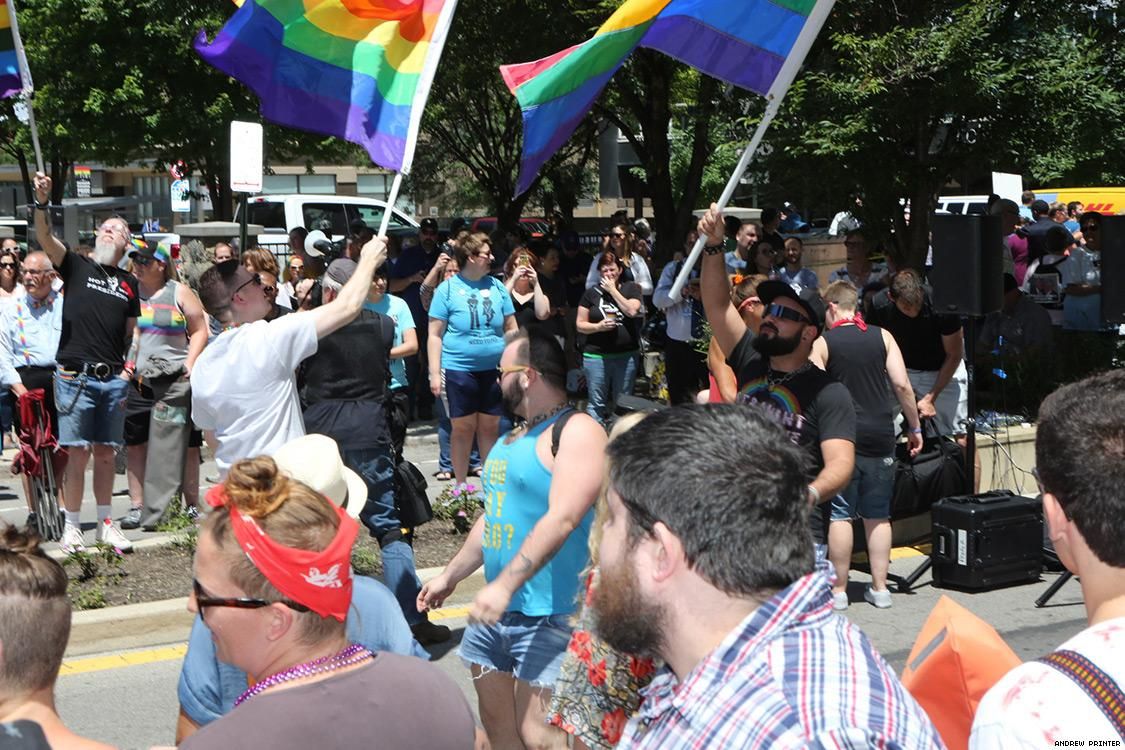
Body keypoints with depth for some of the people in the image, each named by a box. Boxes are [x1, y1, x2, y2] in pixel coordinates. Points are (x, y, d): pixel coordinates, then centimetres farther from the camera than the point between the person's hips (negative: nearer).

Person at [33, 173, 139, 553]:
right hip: (76, 376, -3)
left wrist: (130, 367, 7)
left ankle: (106, 523, 20)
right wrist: (42, 203, -28)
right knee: (78, 452, -4)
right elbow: (45, 238, -13)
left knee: (106, 452, 10)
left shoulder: (129, 283, 14)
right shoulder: (76, 266, 4)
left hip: (113, 379, 4)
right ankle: (72, 526, 6)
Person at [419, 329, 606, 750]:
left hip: (549, 617, -9)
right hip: (495, 611, 9)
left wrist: (504, 586, -28)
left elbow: (562, 519, -24)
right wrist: (449, 577, 25)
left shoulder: (577, 432, -14)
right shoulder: (511, 439, 16)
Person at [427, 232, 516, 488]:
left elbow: (511, 328, 12)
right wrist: (434, 374, -8)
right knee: (463, 428, 4)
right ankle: (460, 484, 17)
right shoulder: (447, 289, -4)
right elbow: (435, 334, -3)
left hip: (494, 369, 3)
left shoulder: (496, 286, 6)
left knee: (490, 428, 9)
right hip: (459, 369, -3)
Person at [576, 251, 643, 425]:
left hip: (626, 355, 0)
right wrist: (598, 326, -13)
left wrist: (612, 290, -5)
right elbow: (580, 325, 6)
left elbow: (632, 310, -11)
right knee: (596, 403, 0)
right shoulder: (591, 293, 6)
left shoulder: (632, 289, 7)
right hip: (596, 355, 0)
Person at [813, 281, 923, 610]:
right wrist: (914, 427, 9)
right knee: (878, 515, 11)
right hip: (880, 435, 3)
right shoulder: (882, 336, 5)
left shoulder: (823, 342, -2)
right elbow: (902, 385, 0)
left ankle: (839, 589, 5)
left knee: (840, 515, 3)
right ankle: (879, 588, 13)